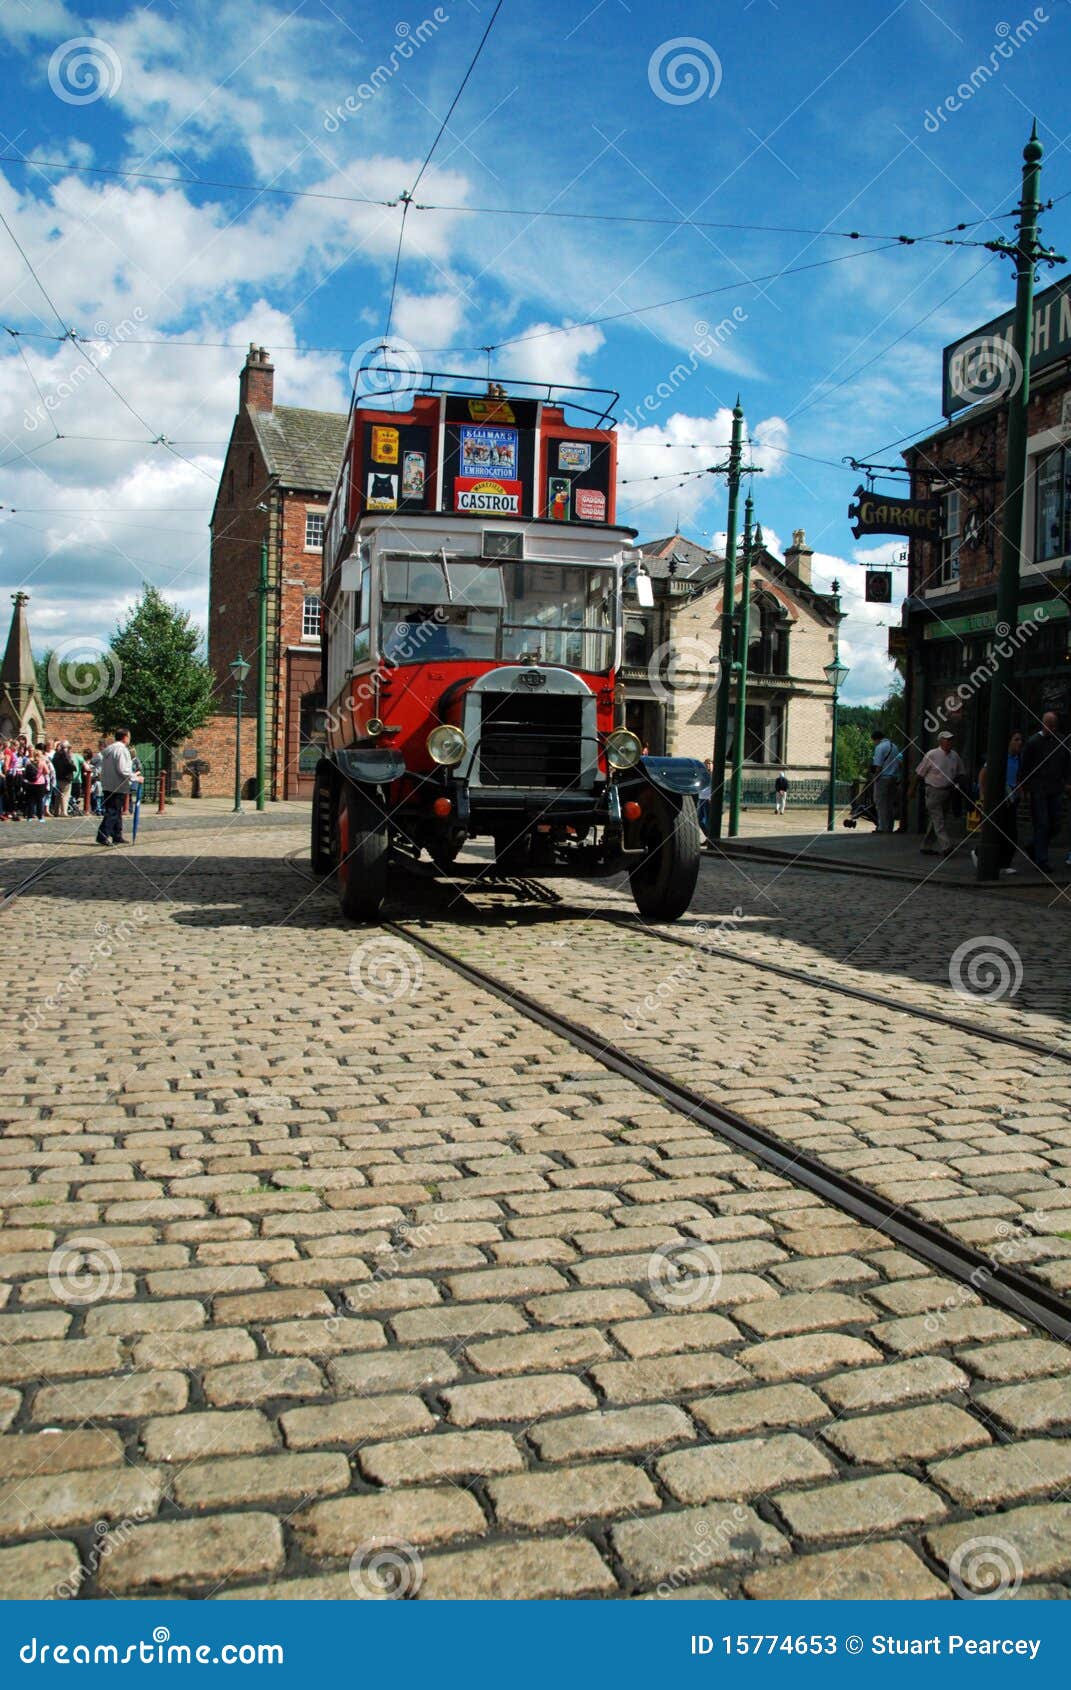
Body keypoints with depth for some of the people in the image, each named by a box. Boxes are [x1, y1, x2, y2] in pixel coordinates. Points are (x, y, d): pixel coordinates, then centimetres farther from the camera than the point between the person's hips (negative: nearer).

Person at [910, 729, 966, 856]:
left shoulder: (955, 756, 8)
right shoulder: (931, 755, -8)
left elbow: (961, 773, 18)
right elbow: (919, 773, -4)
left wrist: (958, 784, -1)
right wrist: (913, 789, -1)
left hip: (948, 792, 6)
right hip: (934, 792, -6)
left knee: (933, 820, 11)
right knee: (938, 820, -11)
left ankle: (926, 847, 19)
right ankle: (946, 847, -20)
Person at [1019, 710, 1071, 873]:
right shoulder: (1033, 742, -4)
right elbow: (1024, 767, -2)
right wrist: (1027, 789, -5)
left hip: (1055, 790, 5)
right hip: (1038, 790, -5)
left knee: (1054, 825, 7)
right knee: (1041, 825, -5)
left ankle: (1033, 848, 27)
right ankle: (1042, 861, -1)